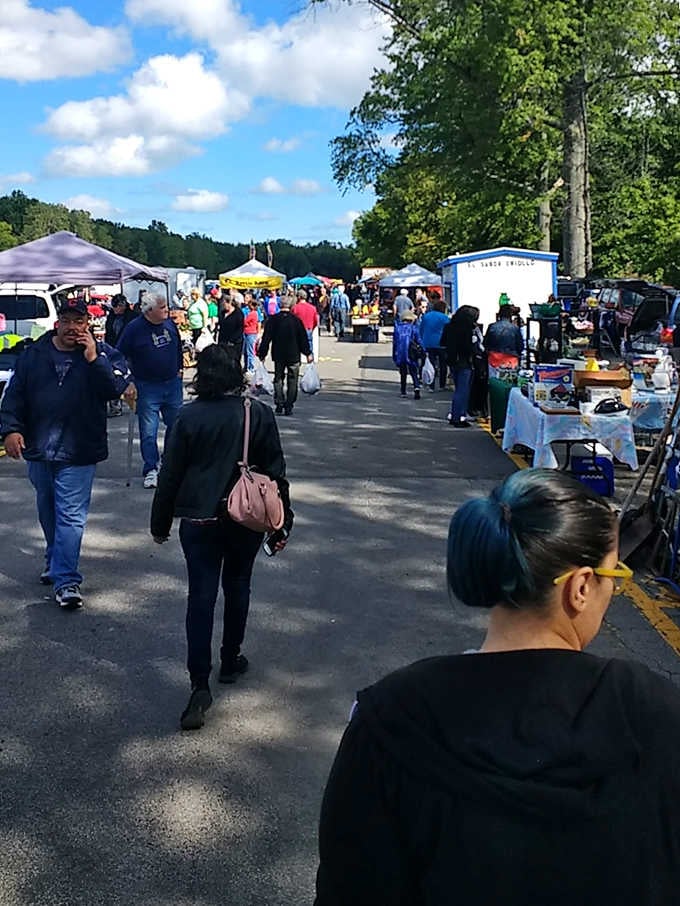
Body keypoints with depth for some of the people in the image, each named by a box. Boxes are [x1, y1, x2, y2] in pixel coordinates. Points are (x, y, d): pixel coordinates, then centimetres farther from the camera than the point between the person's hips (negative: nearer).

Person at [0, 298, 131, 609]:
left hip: (77, 454, -4)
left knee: (70, 516, -7)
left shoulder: (103, 353, -4)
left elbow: (115, 389, -17)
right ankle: (56, 560, 42)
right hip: (38, 449, 4)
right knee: (47, 511, 21)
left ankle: (67, 582, -3)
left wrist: (94, 359, -24)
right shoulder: (34, 354, 4)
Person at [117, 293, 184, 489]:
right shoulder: (134, 328, -12)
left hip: (173, 384, 5)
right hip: (147, 387, -5)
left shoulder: (170, 324, 2)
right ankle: (150, 470, 4)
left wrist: (179, 368, 18)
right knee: (148, 432, -3)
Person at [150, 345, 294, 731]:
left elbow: (171, 475, -3)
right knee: (237, 588, 19)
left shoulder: (189, 417, -7)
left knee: (201, 596, 0)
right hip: (247, 519, 1)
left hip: (199, 521, -1)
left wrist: (161, 522, 8)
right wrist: (282, 522, 6)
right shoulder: (259, 413, -5)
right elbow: (275, 471, -2)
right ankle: (231, 662, 34)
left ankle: (201, 686, -6)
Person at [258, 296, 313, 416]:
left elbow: (266, 338, -2)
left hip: (278, 355, 1)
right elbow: (303, 338, -1)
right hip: (294, 355, -1)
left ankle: (279, 405, 1)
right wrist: (308, 353, 8)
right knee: (292, 381, 6)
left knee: (278, 379, 12)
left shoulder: (273, 319, -5)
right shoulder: (296, 320, -7)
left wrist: (262, 353, 6)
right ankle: (288, 406, 3)